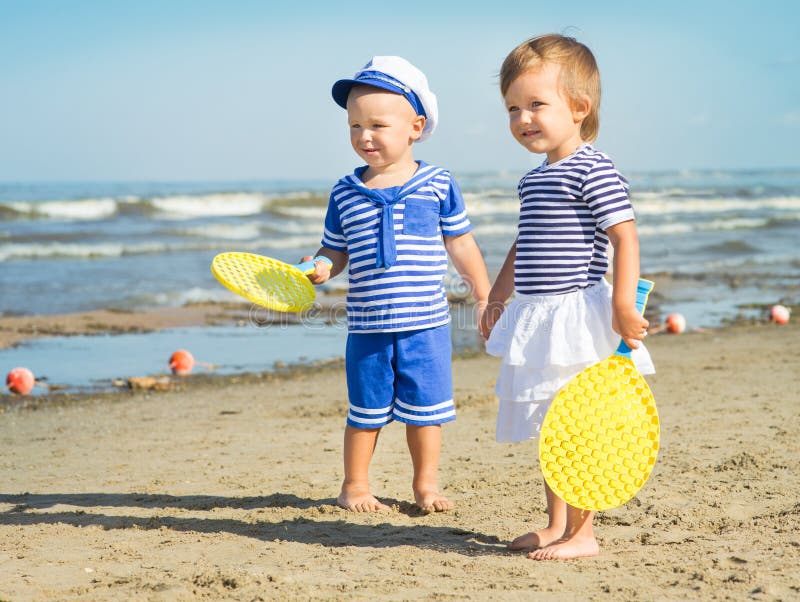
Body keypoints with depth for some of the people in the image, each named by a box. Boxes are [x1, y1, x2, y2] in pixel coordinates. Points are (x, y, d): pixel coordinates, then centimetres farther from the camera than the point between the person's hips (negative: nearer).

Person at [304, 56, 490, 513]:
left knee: (425, 408, 8)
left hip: (425, 324, -1)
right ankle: (356, 485, 23)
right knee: (366, 411, 11)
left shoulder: (438, 185, -2)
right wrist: (322, 266, -12)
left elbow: (461, 244, 6)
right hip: (368, 327, 1)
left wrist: (485, 297, 9)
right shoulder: (345, 193, 2)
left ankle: (426, 484, 23)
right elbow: (337, 250, 10)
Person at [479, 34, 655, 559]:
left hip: (578, 316, -10)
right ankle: (557, 525, 27)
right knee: (550, 431, 16)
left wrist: (624, 305, -25)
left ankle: (582, 534, 3)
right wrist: (497, 298, 30)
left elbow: (625, 237, -19)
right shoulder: (535, 179, 15)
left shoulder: (593, 170, -14)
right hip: (537, 319, 10)